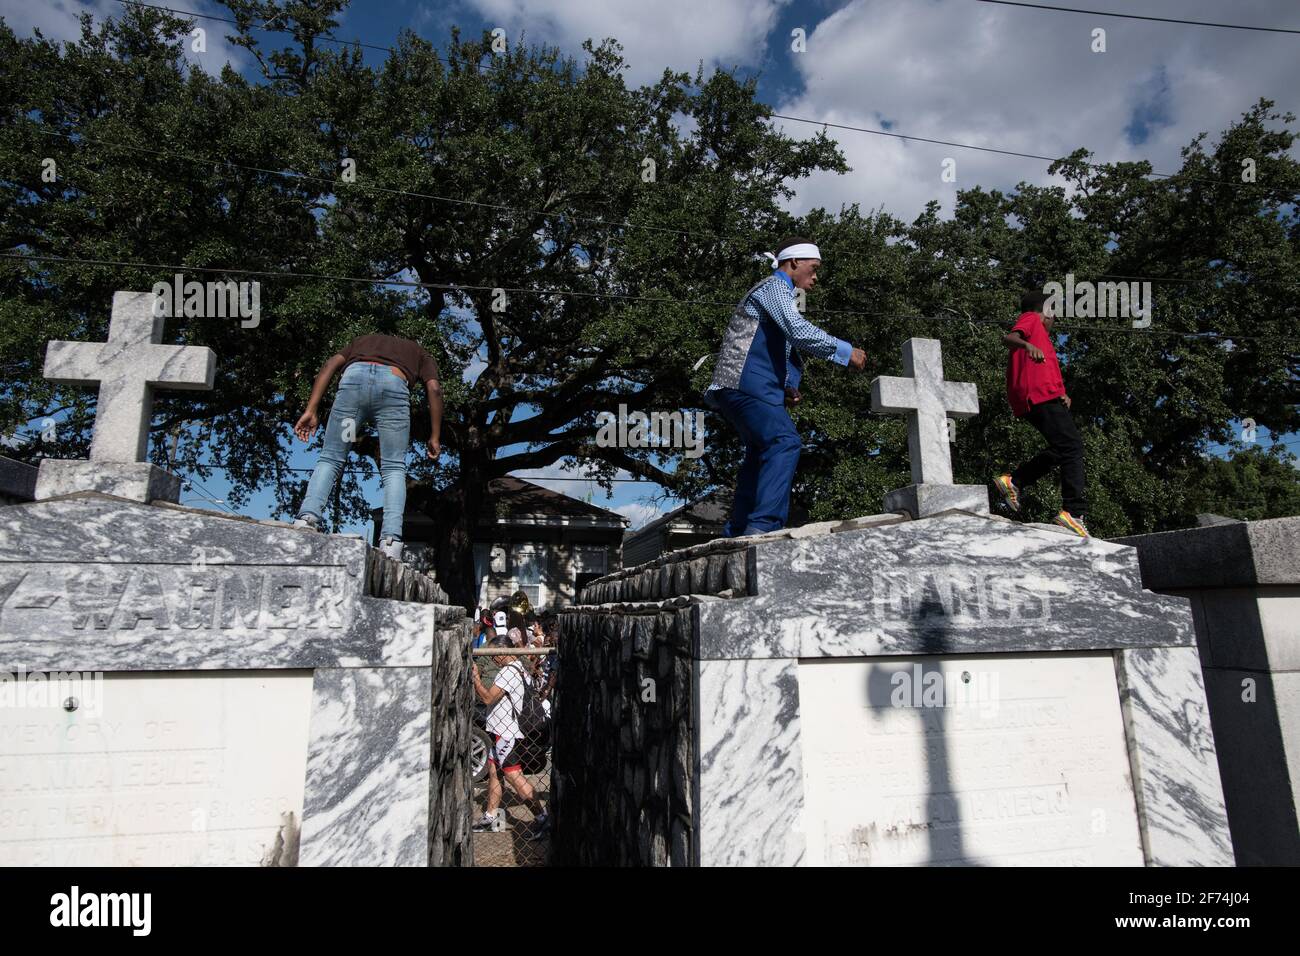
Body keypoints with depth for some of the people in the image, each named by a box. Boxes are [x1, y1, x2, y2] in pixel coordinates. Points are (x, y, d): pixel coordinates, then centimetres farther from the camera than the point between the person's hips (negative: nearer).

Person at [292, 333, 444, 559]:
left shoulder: (361, 341, 41)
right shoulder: (421, 354, 37)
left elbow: (330, 364, 20)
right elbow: (434, 389, 16)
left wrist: (311, 410, 12)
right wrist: (435, 437, 16)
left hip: (355, 375, 1)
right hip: (394, 383, -1)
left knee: (330, 458, 11)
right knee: (394, 468, 6)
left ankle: (307, 518, -10)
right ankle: (391, 540, -10)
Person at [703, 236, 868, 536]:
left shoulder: (778, 293, 31)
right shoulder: (774, 286, -1)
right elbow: (799, 331, -18)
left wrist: (784, 386, 16)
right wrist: (845, 351, -11)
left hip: (739, 386, 11)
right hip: (746, 384, -11)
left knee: (760, 455, 15)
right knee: (784, 442, -25)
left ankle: (735, 534, 18)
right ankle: (763, 525, -36)